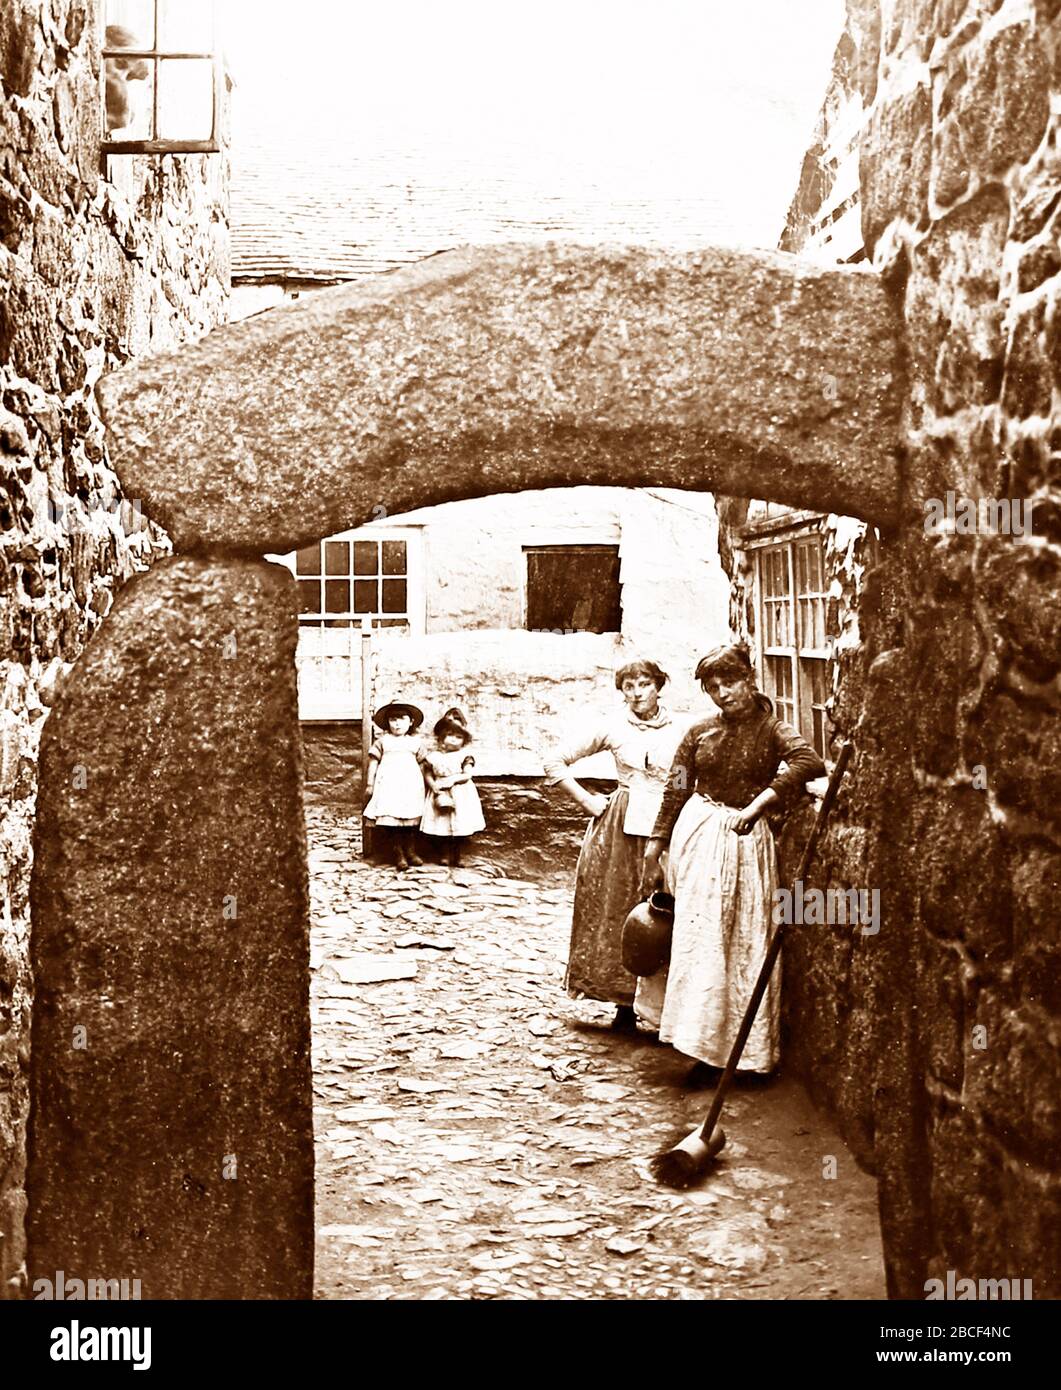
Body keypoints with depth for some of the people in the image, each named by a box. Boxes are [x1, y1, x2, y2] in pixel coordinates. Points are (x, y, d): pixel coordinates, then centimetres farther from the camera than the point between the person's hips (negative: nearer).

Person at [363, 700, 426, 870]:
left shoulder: (415, 741, 13)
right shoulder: (382, 741, 7)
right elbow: (373, 761, 9)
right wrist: (370, 783, 6)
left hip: (410, 783, 2)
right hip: (389, 783, -2)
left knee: (411, 817, 0)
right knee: (391, 816, -8)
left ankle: (411, 851, 10)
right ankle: (398, 853, -2)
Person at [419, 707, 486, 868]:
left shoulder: (464, 756, -2)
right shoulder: (433, 755, 2)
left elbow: (467, 775, -10)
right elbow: (427, 774, 5)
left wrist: (453, 779, -23)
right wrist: (433, 784, -14)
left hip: (461, 796, -1)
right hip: (441, 794, 1)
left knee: (460, 826, 2)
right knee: (443, 825, 4)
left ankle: (456, 855, 18)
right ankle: (448, 853, 20)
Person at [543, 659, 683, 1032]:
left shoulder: (678, 730, 2)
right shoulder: (612, 727, 0)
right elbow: (555, 762, 4)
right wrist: (586, 800, 0)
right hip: (621, 827, 0)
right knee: (618, 910, 3)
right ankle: (625, 1005, 13)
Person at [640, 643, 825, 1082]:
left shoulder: (772, 730, -3)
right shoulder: (700, 733, 4)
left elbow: (809, 761, -25)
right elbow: (674, 794, 8)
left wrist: (756, 805, -32)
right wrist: (653, 856, 6)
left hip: (747, 839, -1)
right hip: (698, 833, 2)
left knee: (745, 944, 3)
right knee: (701, 938, -1)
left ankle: (742, 1050, 15)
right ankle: (706, 1047, 8)